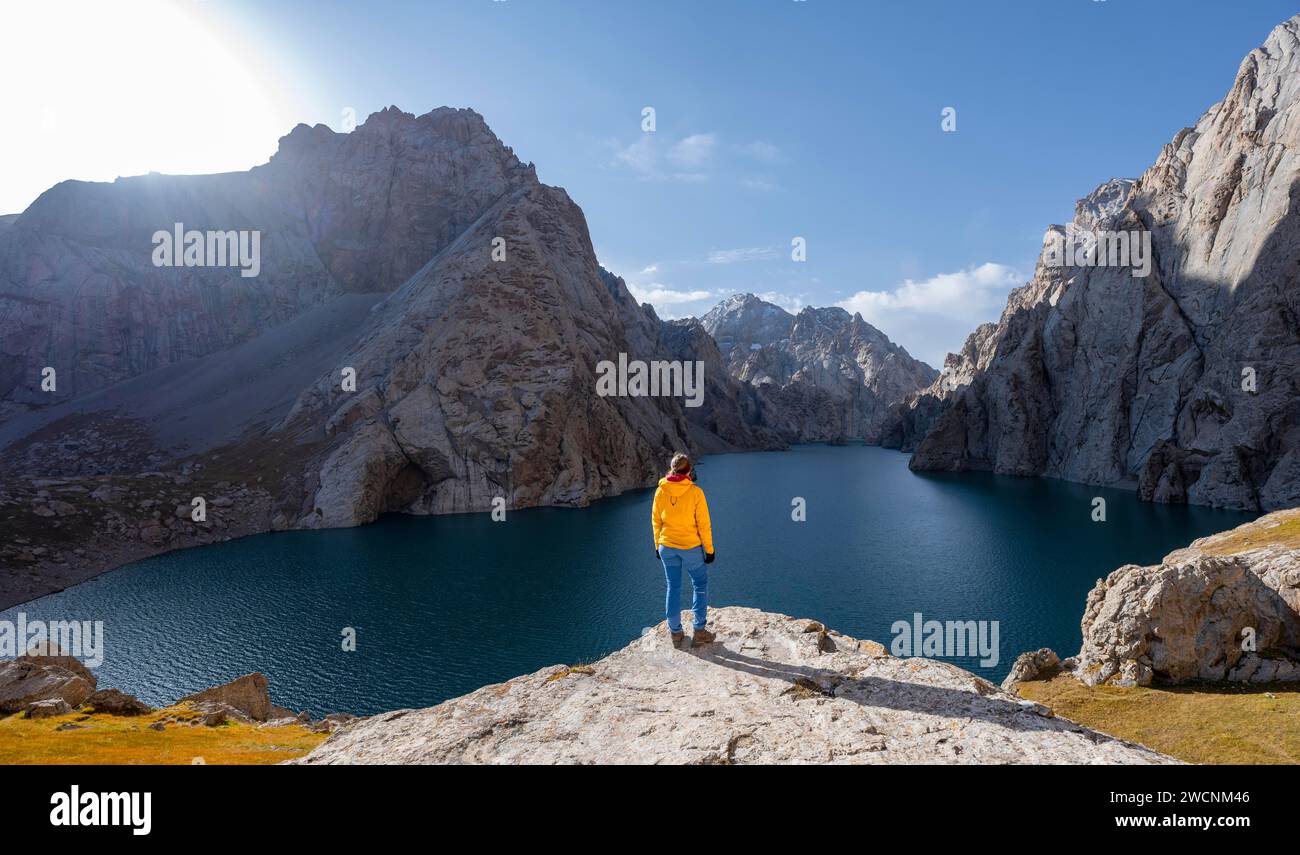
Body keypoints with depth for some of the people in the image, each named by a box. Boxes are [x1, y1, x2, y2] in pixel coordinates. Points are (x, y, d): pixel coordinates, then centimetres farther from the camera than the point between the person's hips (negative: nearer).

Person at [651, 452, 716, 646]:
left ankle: (675, 631, 23)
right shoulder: (695, 492, -15)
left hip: (667, 547, 3)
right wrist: (709, 549, -1)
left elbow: (656, 521, 3)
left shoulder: (661, 491, -5)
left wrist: (657, 545, 15)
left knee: (673, 587, 15)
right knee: (700, 585, 15)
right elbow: (703, 524, -11)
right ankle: (698, 630, 14)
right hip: (690, 547, -3)